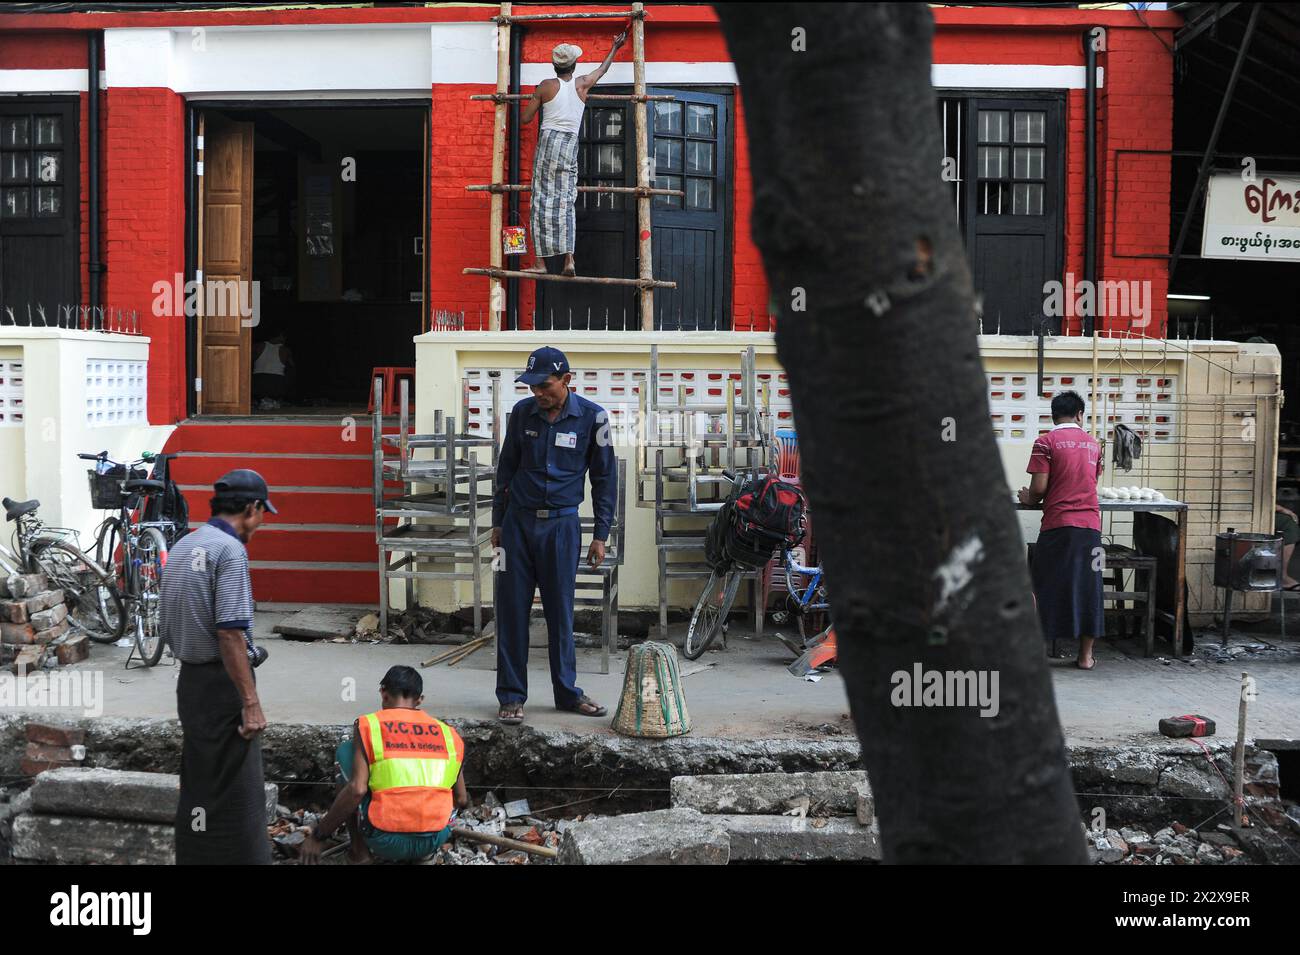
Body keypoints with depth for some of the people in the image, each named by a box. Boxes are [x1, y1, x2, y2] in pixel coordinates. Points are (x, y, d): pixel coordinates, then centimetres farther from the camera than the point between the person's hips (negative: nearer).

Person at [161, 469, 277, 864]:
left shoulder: (181, 547, 12)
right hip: (223, 683, -9)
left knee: (198, 785, 16)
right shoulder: (229, 550, -15)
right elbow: (230, 633, -22)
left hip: (189, 679, 9)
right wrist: (251, 703, -20)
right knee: (237, 795, -5)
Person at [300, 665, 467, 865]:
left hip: (386, 843, -3)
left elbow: (357, 789, -11)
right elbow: (461, 800, 14)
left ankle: (360, 849, 14)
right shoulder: (449, 734, 11)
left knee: (346, 751, 18)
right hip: (434, 842, 3)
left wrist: (317, 836, -3)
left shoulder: (368, 725, 2)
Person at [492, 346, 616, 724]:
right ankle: (511, 695, 9)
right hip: (518, 522, 2)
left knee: (560, 610, 5)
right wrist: (498, 522, 11)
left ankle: (567, 692, 18)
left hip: (562, 525, -2)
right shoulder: (523, 412, 1)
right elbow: (506, 467, 12)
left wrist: (600, 535, 0)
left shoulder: (592, 417, -5)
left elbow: (604, 477, 2)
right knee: (512, 609, 2)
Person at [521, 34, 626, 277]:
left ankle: (540, 260, -3)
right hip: (571, 146, 2)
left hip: (548, 141, -2)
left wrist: (535, 97, 25)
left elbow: (526, 118, 5)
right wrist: (615, 47, 44)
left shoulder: (546, 86, 0)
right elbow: (603, 68, 27)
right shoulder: (582, 84, 6)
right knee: (566, 202, 2)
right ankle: (569, 258, -11)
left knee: (543, 200, -1)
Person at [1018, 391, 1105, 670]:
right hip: (1091, 524, 4)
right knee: (1088, 588, 9)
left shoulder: (1046, 442, -4)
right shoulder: (1093, 443, 12)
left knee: (1046, 588, 2)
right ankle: (1085, 655, 12)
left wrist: (1027, 498, 11)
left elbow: (1039, 488, -10)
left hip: (1058, 524, -4)